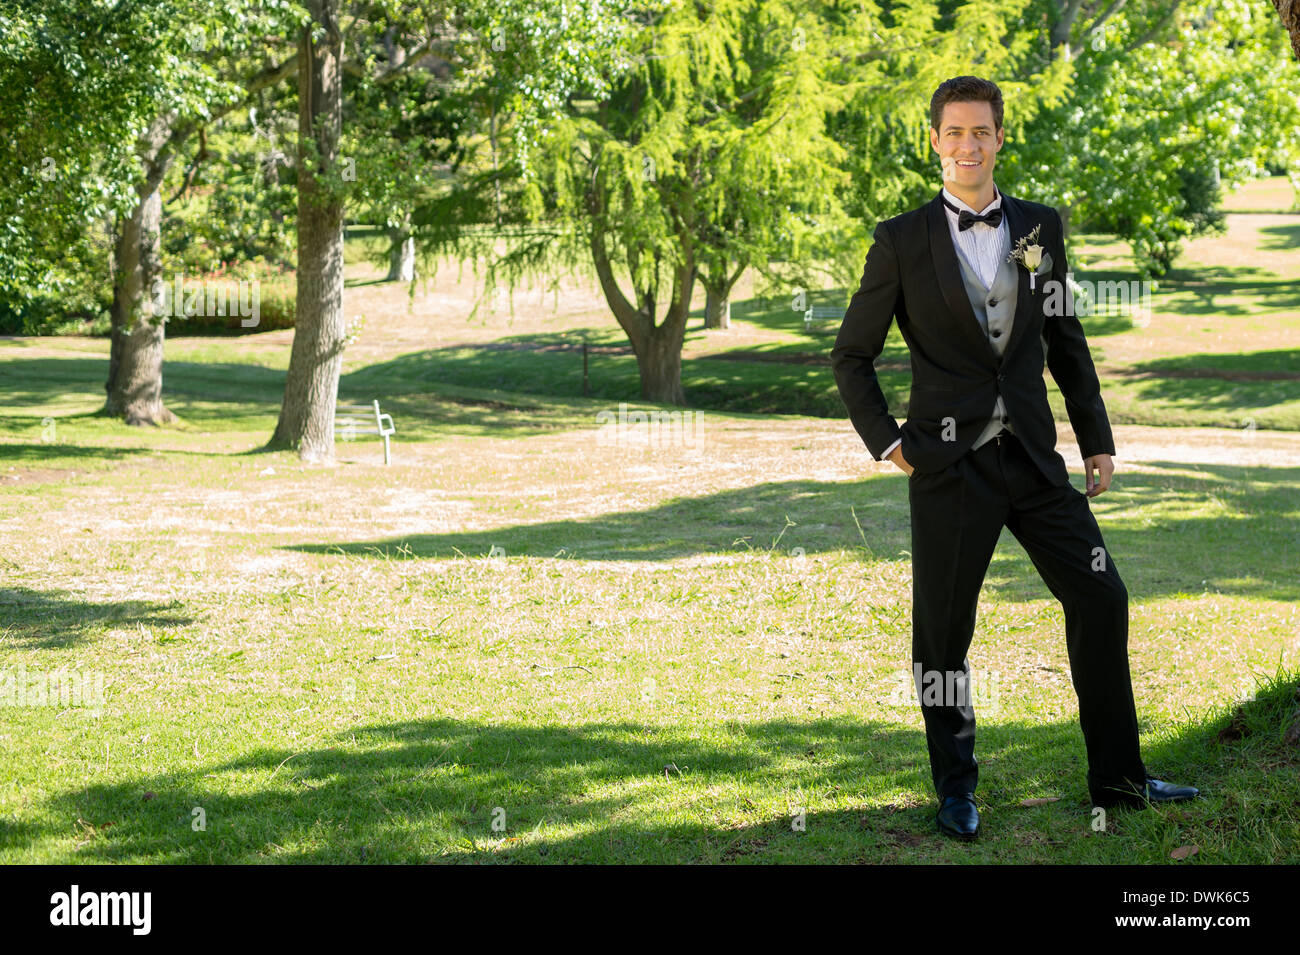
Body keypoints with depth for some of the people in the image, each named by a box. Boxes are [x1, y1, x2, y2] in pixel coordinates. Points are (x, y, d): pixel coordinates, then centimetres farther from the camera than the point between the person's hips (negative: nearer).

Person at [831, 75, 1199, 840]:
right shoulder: (902, 242, -2)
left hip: (1034, 459, 3)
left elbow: (1066, 341, 15)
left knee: (1101, 598, 3)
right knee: (944, 628, 2)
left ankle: (1117, 776, 15)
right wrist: (887, 442, -4)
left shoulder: (1041, 227, 8)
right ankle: (956, 790, 18)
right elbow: (853, 356, 5)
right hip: (950, 463, -3)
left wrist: (1098, 438, 11)